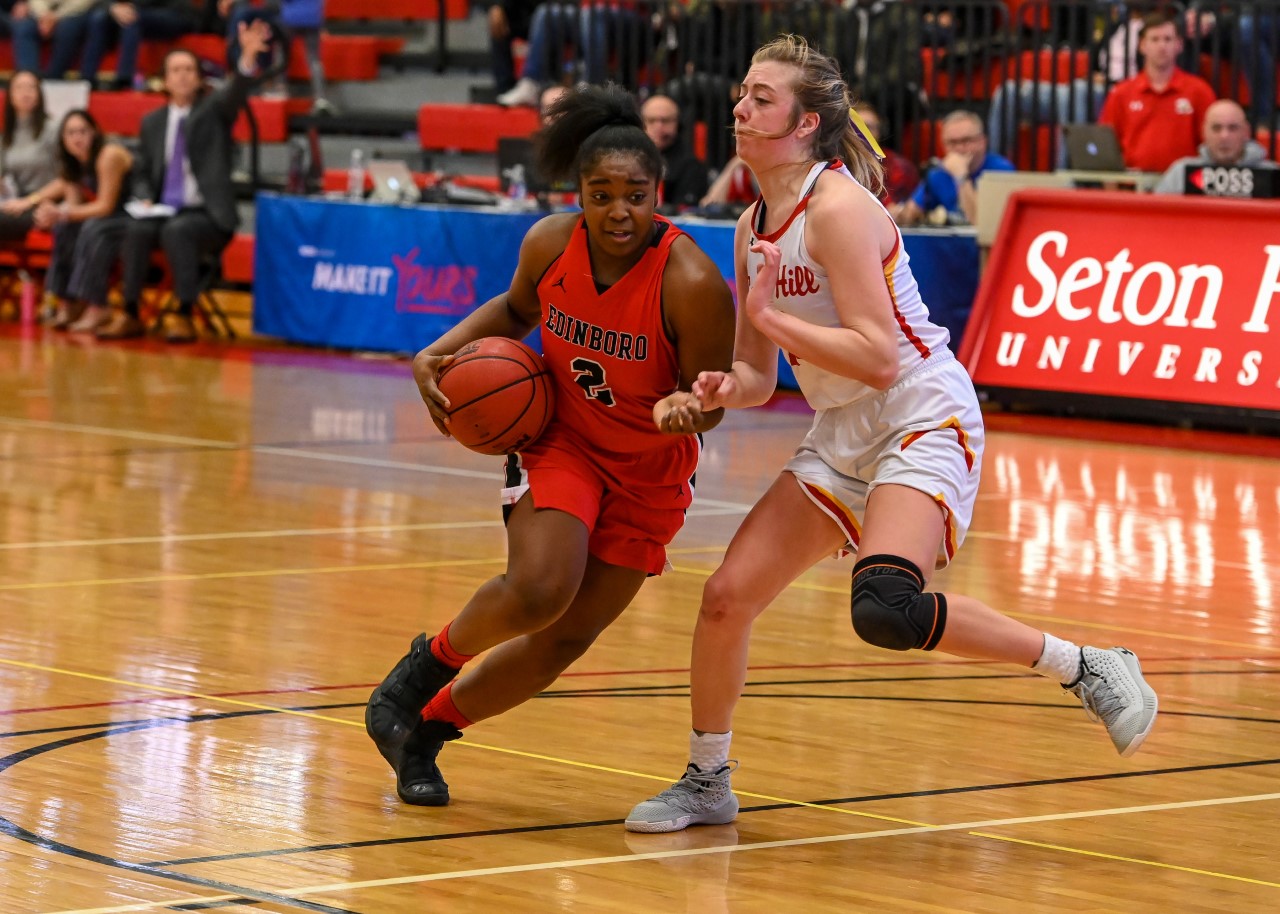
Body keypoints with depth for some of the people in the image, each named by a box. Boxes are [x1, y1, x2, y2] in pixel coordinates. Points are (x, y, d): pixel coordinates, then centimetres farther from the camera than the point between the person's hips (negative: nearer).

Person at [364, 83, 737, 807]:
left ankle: (427, 728, 25)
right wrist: (440, 353, -7)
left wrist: (685, 410, -40)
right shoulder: (551, 244, -16)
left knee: (566, 639, 4)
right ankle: (432, 661, 4)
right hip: (560, 436, 0)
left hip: (650, 468, 0)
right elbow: (516, 310, 8)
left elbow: (710, 402, -17)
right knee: (539, 591, -25)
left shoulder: (692, 284, -28)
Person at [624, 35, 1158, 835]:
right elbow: (759, 376, 14)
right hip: (841, 437, 9)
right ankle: (708, 783, 22)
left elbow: (878, 358, -25)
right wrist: (725, 389, -9)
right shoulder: (754, 227, 9)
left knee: (885, 609, -29)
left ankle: (1087, 669, -13)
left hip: (924, 419, -9)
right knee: (727, 596, 2)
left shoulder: (837, 208, -17)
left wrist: (769, 316, -22)